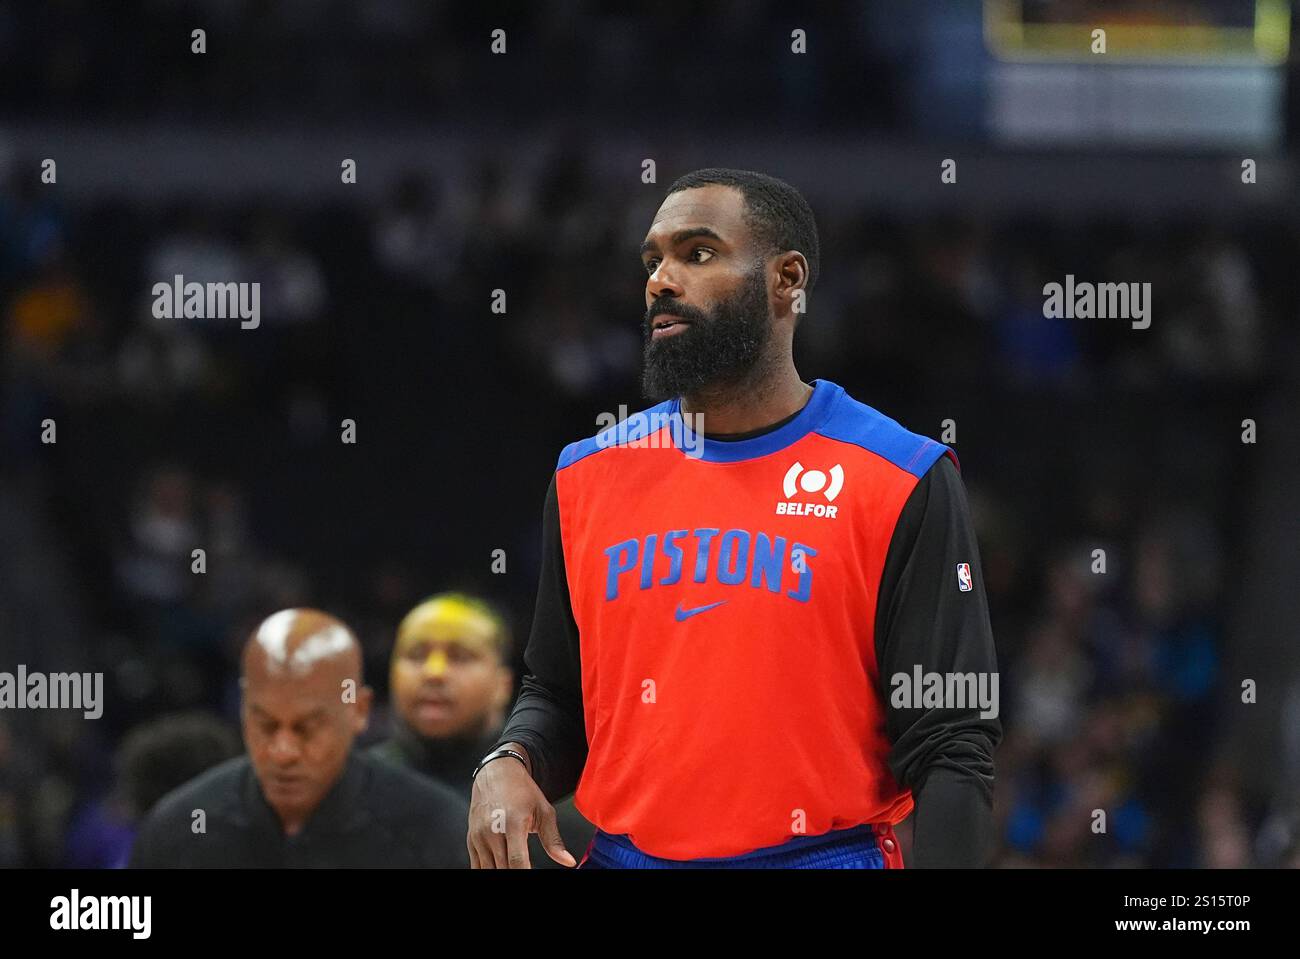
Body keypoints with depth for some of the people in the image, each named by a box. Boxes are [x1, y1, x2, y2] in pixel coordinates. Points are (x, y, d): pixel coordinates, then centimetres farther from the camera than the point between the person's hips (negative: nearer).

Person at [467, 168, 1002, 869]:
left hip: (823, 852, -4)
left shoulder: (902, 482, -6)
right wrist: (508, 765, -5)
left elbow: (951, 749, -9)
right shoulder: (587, 476, 8)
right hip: (622, 853, 4)